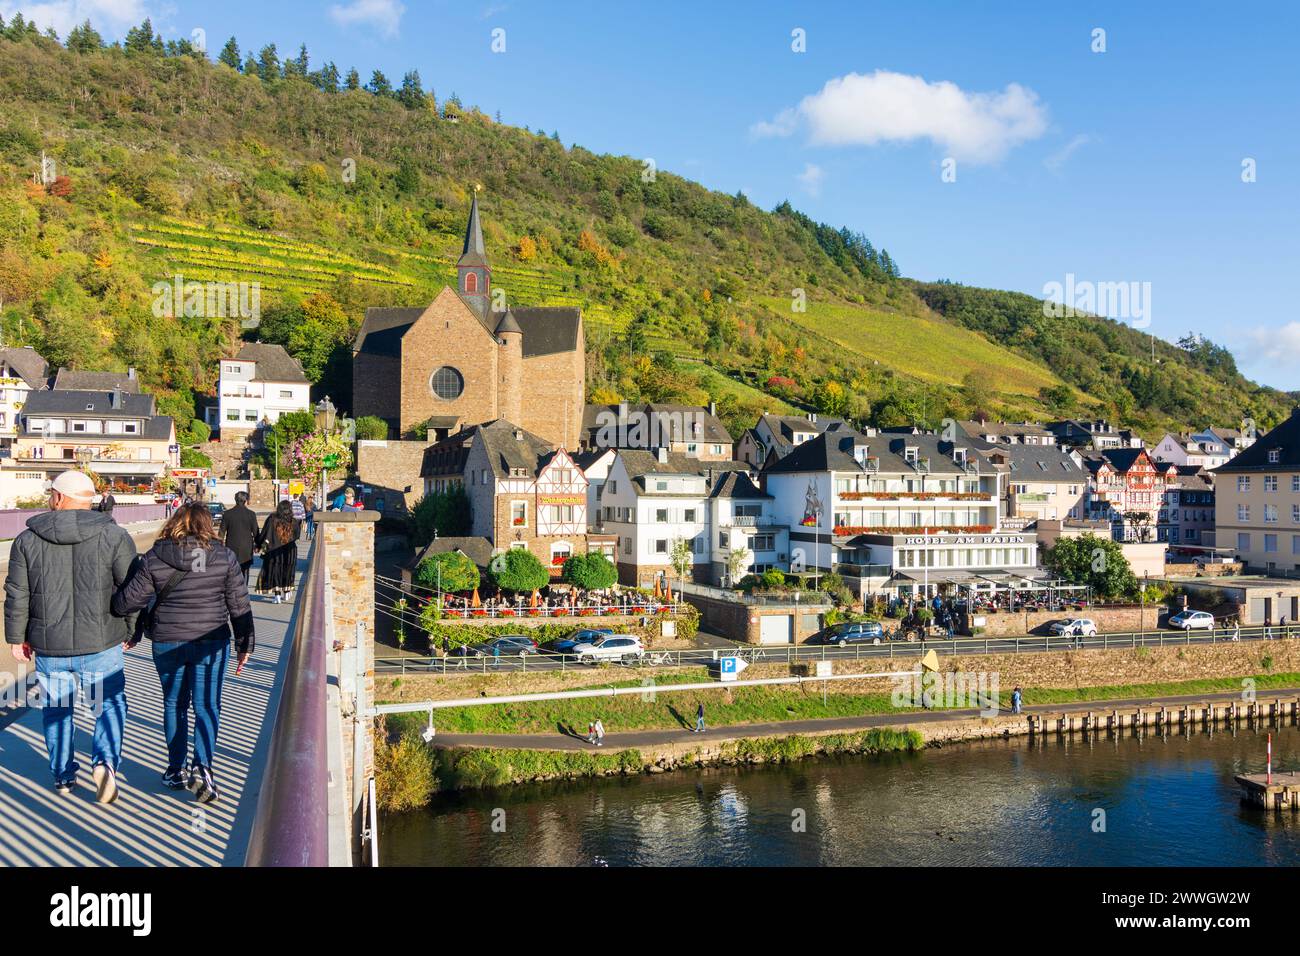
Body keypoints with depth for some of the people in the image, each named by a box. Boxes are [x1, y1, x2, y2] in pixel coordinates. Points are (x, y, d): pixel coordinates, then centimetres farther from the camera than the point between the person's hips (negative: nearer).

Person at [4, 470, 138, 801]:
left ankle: (63, 776, 27)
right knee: (110, 703, 12)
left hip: (49, 646, 2)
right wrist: (131, 632, 6)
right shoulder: (114, 536, -6)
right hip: (101, 644, -1)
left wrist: (17, 637, 12)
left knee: (56, 709, 18)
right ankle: (104, 759, -10)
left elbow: (17, 596, 2)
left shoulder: (27, 539, -1)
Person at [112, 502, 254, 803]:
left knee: (174, 705, 17)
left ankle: (175, 770, 25)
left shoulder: (155, 559, -6)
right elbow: (240, 606, -2)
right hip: (210, 643, -1)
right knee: (207, 707, 5)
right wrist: (244, 644, 6)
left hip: (167, 643, 1)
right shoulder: (225, 557, -5)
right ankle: (201, 767, -12)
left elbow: (128, 600, -6)